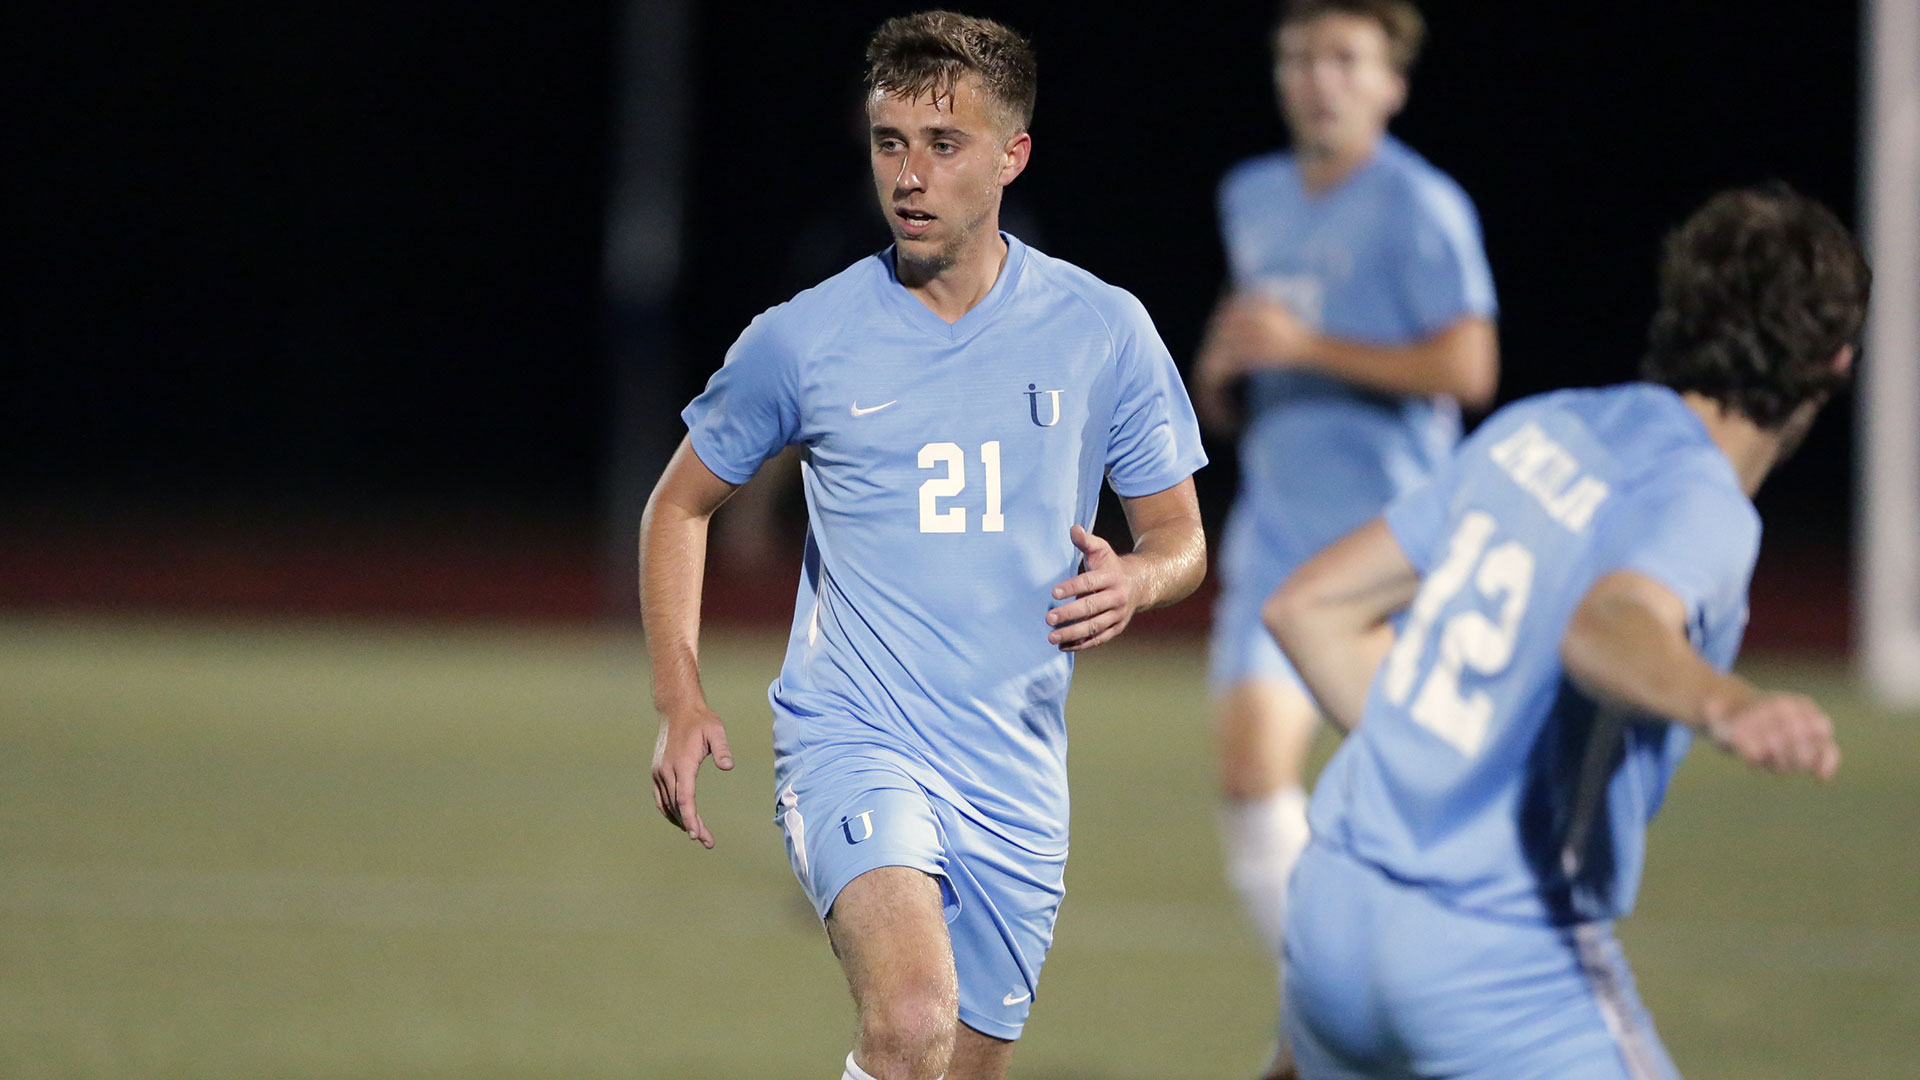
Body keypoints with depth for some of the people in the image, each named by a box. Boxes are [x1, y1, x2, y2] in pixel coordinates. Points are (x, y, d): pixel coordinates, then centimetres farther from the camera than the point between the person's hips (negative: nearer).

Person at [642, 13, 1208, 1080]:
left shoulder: (1104, 331, 2)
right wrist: (681, 699, 2)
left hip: (1016, 787, 3)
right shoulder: (804, 339, -1)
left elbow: (1181, 538, 11)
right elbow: (682, 503, 14)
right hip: (850, 742, -3)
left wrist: (1133, 580, -13)